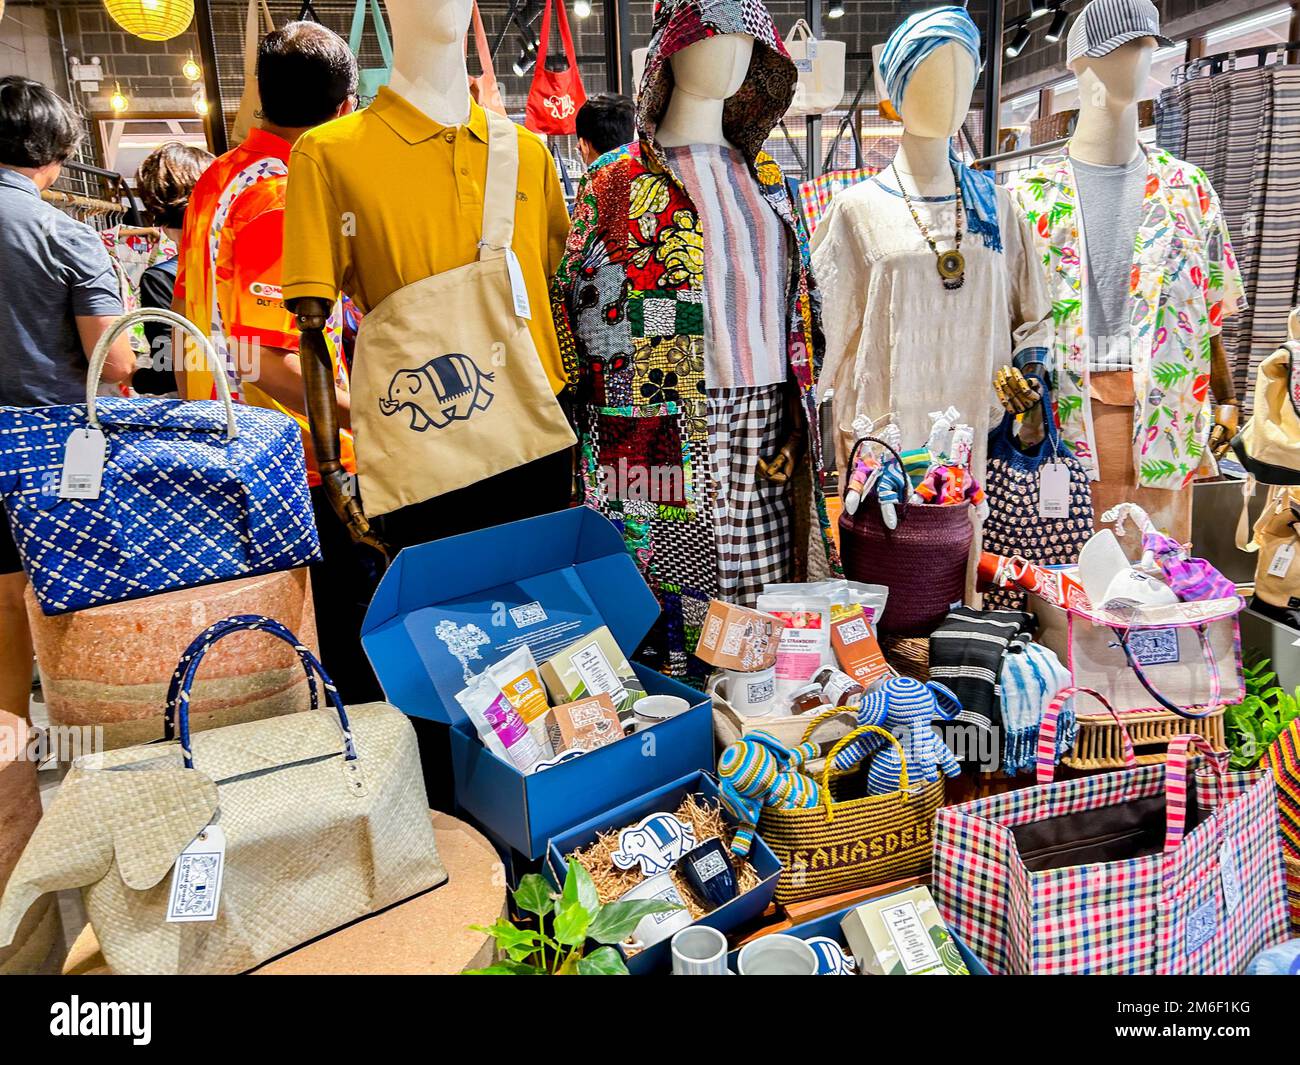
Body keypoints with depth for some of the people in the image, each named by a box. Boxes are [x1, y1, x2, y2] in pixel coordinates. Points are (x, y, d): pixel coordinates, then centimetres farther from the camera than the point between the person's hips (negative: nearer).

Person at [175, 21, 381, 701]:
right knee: (348, 640, 2)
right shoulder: (290, 198, -18)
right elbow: (266, 360, -25)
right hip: (306, 467, -9)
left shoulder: (217, 178, 11)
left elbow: (187, 309, 19)